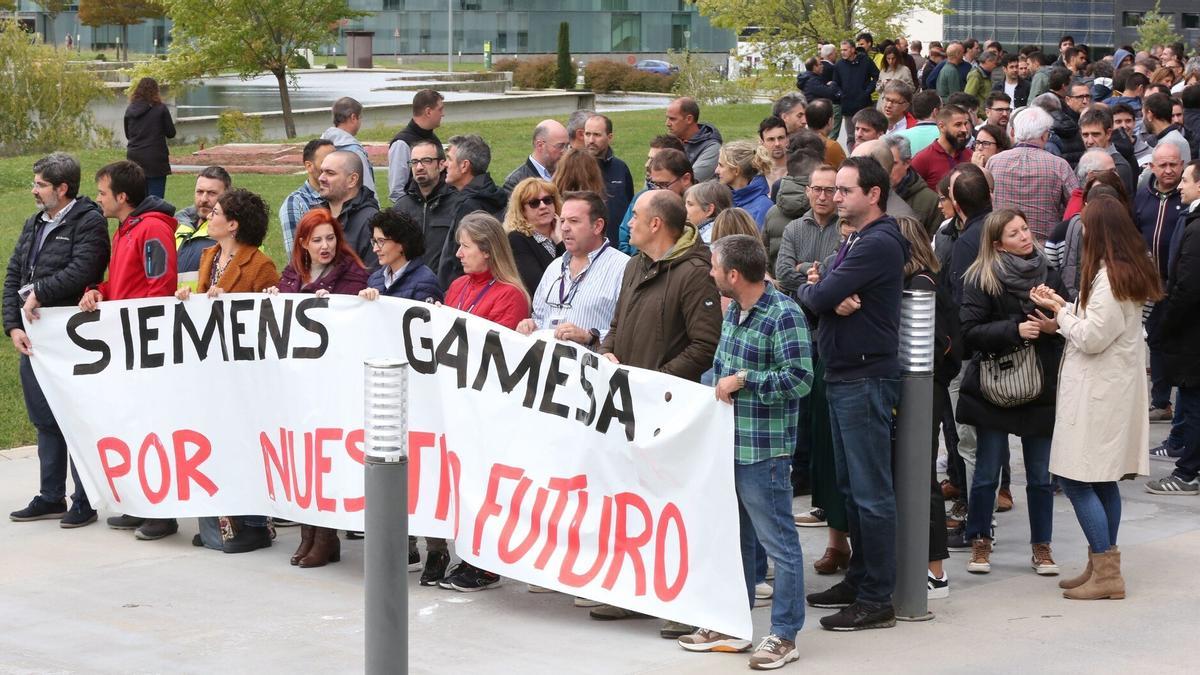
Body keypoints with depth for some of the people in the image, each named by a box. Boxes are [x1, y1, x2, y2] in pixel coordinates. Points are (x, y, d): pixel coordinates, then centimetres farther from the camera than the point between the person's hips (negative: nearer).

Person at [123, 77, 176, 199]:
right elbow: (171, 133, -1)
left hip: (134, 160, 4)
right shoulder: (160, 109, -7)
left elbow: (127, 135, 13)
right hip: (155, 160, -4)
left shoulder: (130, 110, 4)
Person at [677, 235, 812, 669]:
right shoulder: (734, 313, 12)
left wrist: (742, 381, -17)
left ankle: (784, 636, 6)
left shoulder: (783, 316, -16)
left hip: (764, 452, -9)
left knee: (779, 543, -1)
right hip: (729, 445, 9)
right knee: (734, 538, 17)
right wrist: (721, 389, 7)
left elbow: (799, 378, -21)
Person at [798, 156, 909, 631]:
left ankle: (876, 600, -2)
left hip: (866, 378, -10)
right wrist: (832, 300, -13)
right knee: (851, 486, 16)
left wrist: (811, 291, 2)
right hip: (842, 375, 10)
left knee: (870, 492, -6)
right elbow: (818, 296, 10)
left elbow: (818, 297, -21)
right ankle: (859, 580, 25)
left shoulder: (878, 244, -16)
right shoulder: (855, 241, 17)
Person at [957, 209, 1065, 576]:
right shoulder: (981, 280, -6)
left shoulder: (1047, 273, 6)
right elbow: (970, 332, -12)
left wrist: (1054, 326, -9)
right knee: (987, 472, 5)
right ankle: (980, 543, 18)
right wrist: (1015, 329, -21)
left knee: (1041, 474, 7)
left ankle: (1041, 546, 17)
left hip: (1040, 389, 3)